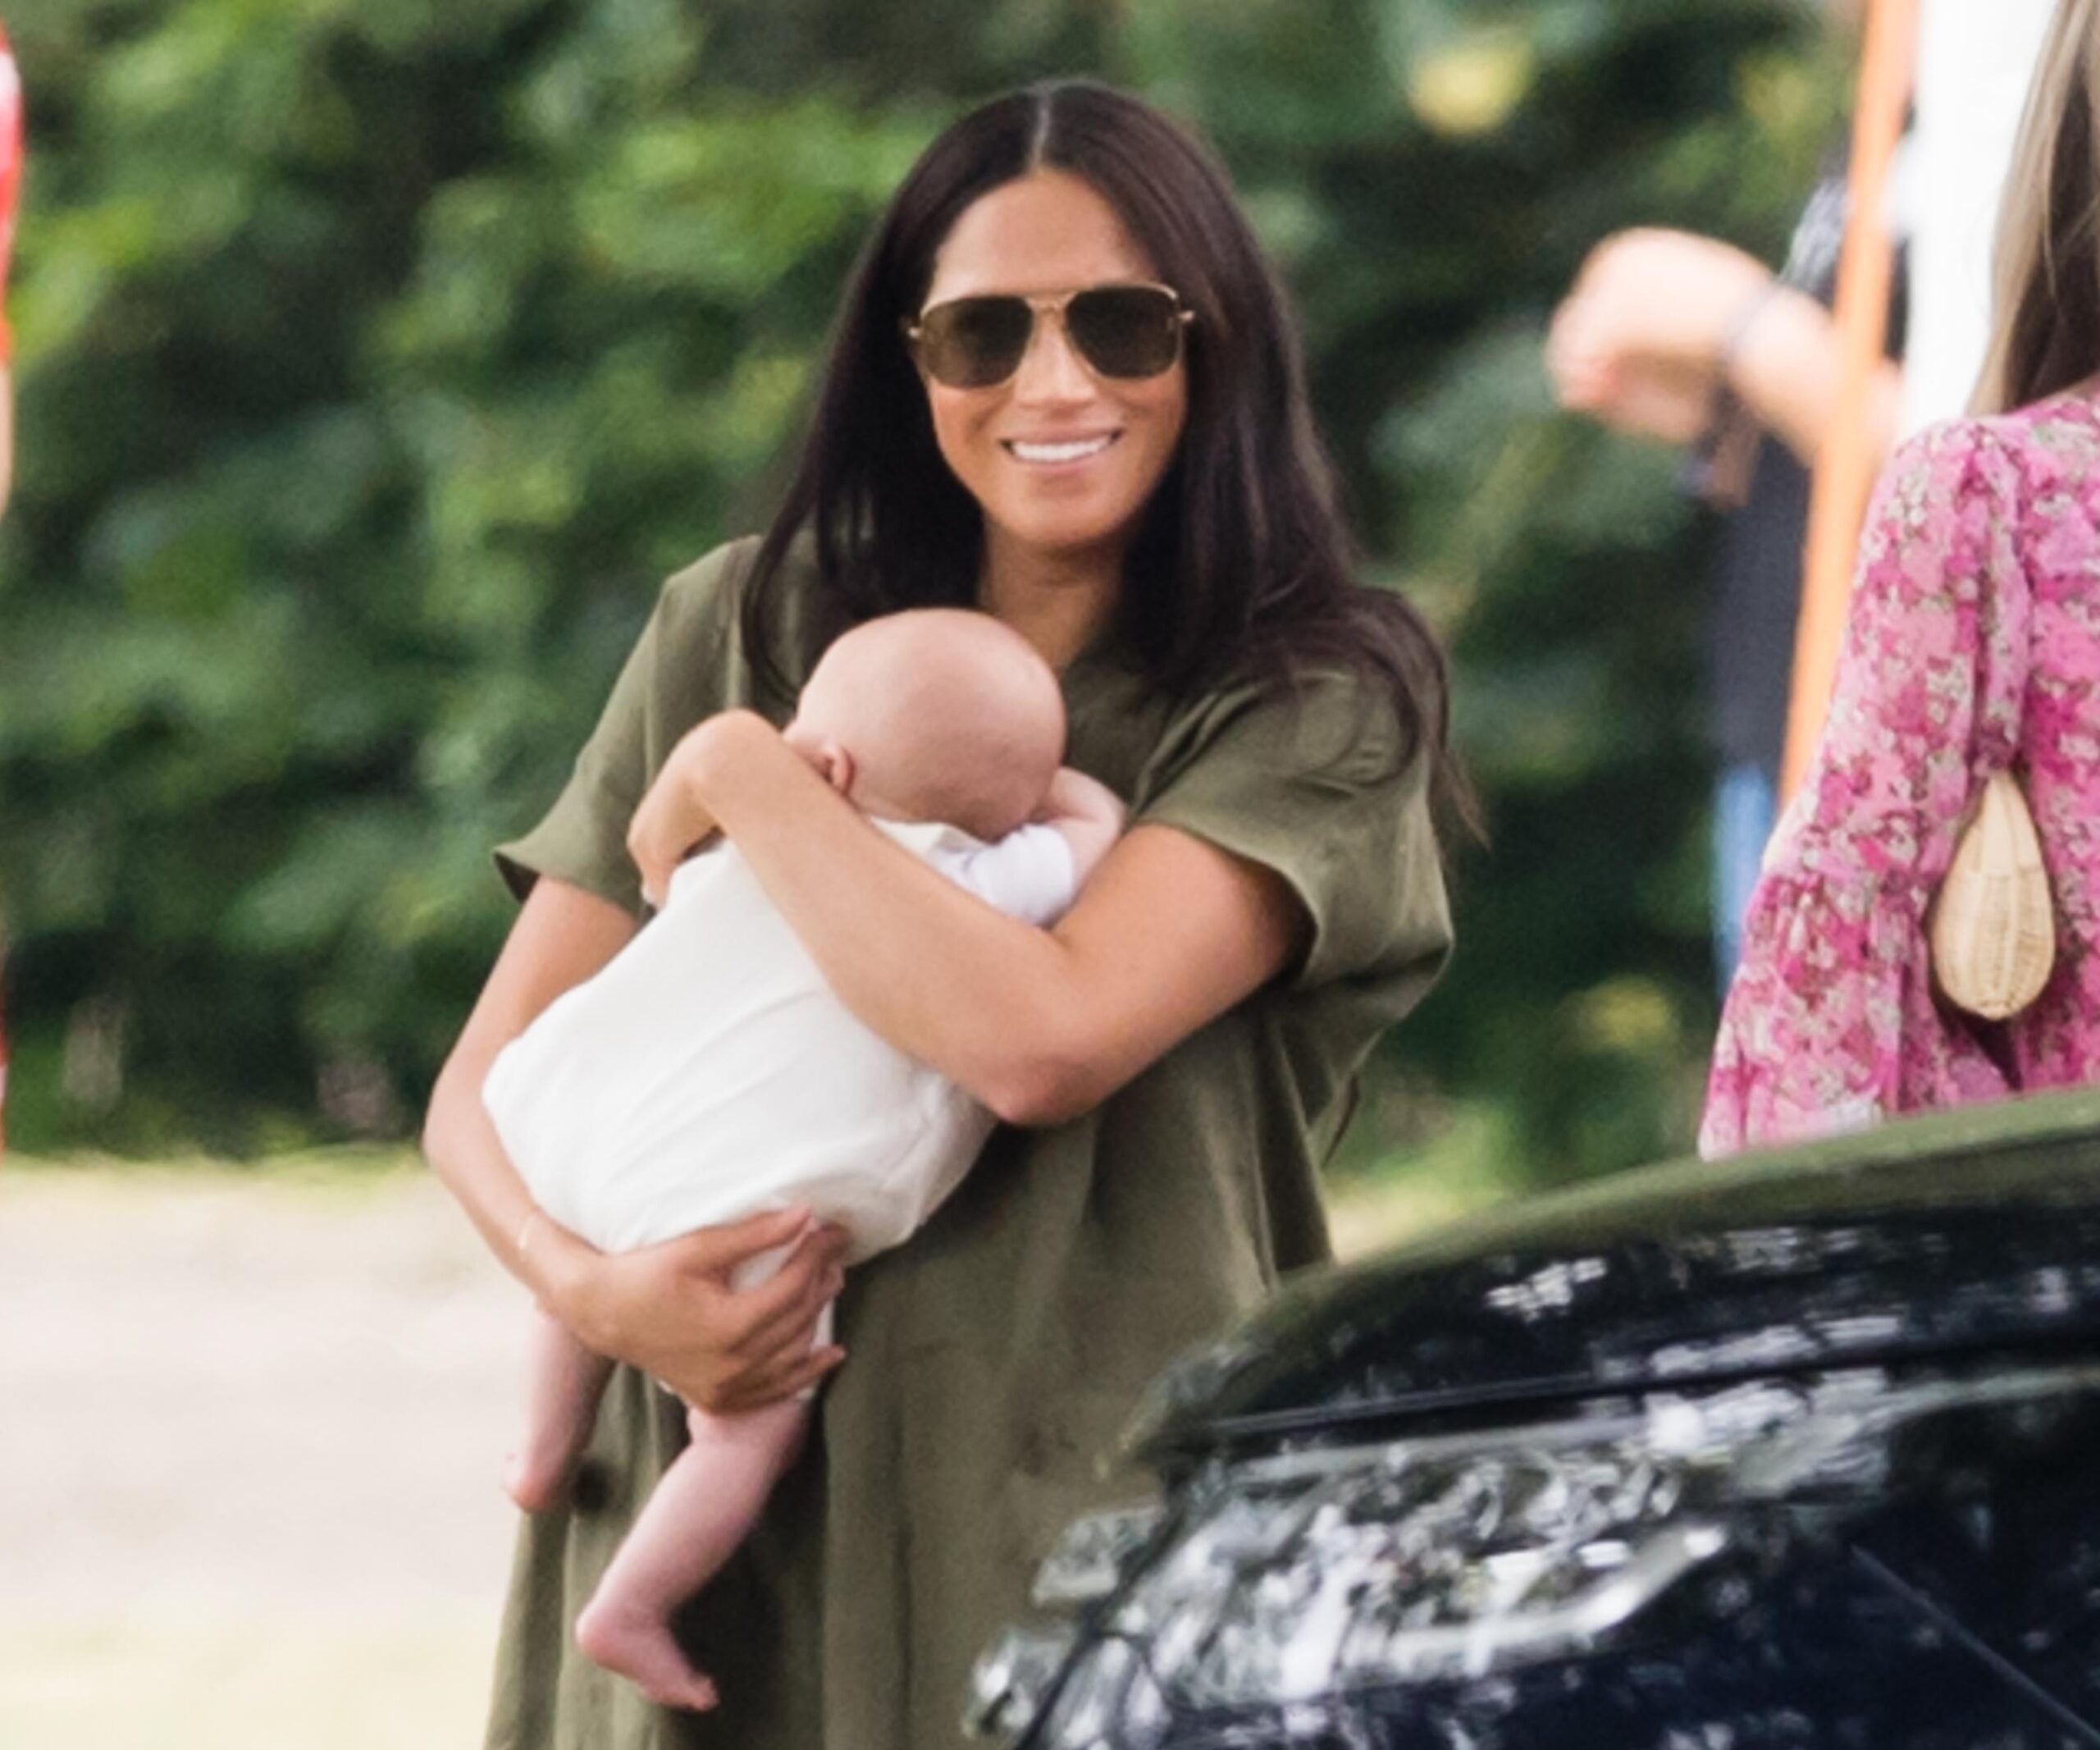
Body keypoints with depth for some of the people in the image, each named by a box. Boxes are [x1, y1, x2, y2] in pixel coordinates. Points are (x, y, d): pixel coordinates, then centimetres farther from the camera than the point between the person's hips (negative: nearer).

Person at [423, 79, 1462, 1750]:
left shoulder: (1312, 707, -3)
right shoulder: (745, 633, 6)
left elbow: (1041, 1041, -20)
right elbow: (491, 1077, 5)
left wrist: (747, 780, -9)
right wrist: (585, 1283, -15)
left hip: (1095, 1540, -3)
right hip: (720, 1530, 3)